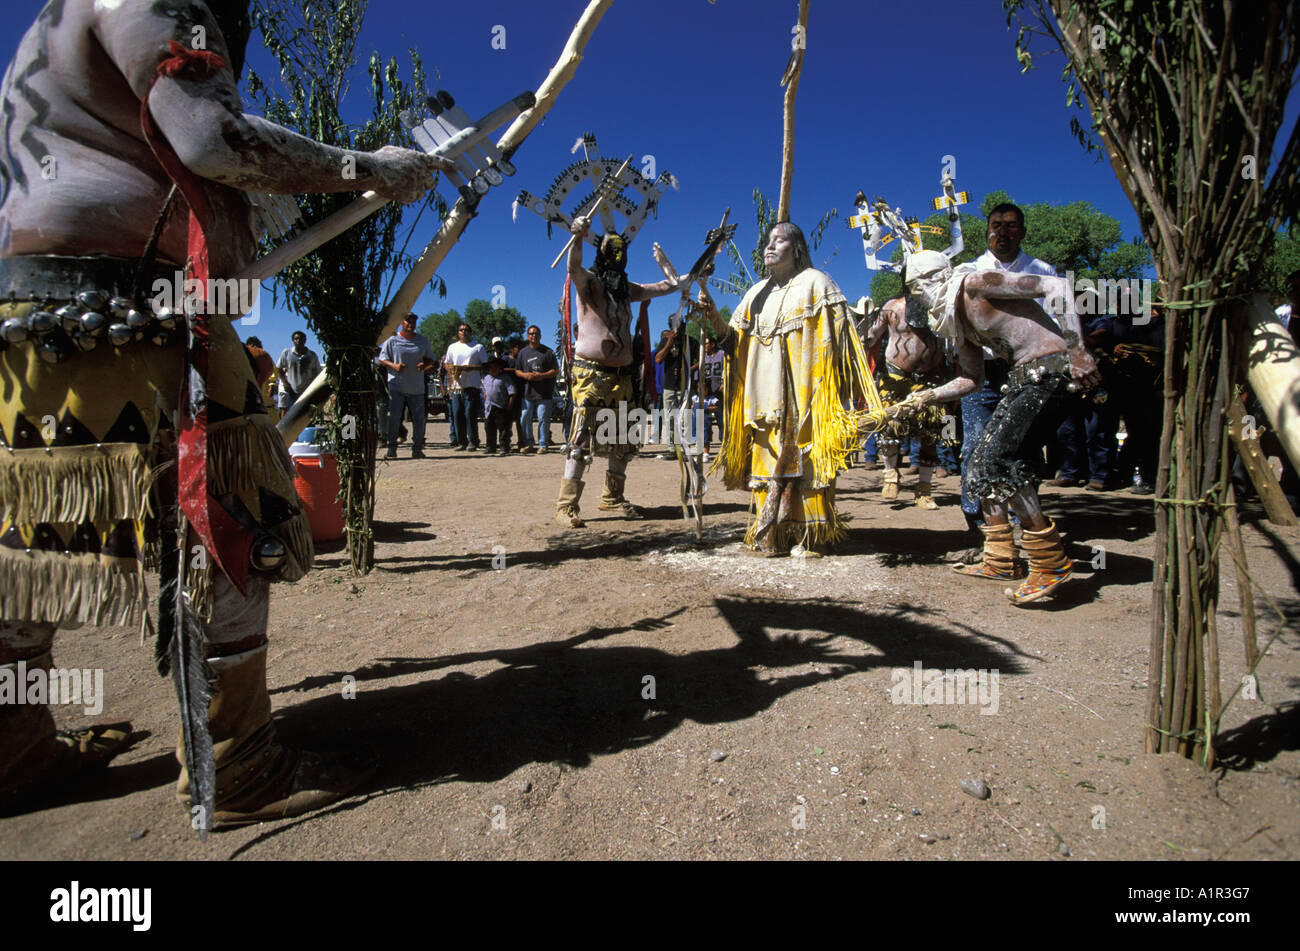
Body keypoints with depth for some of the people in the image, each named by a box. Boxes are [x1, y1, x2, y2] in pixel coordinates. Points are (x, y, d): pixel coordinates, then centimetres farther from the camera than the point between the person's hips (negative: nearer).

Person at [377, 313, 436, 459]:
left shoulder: (423, 340, 11)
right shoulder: (392, 340, 3)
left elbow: (432, 359, 19)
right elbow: (381, 359, 5)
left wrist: (425, 365, -3)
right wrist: (394, 366, -14)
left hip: (417, 387, 3)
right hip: (396, 385, -2)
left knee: (419, 418, 1)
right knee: (394, 417, -6)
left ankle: (417, 448, 11)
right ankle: (392, 448, 2)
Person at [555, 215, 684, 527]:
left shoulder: (626, 288, 18)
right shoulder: (589, 282, -3)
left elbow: (664, 287, 29)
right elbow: (574, 268, -26)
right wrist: (578, 237, -45)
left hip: (622, 376, 7)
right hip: (591, 373, -7)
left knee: (621, 442, 11)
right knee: (582, 440, -13)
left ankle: (612, 498, 24)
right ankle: (566, 506, -12)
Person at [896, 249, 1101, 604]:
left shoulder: (974, 283, -9)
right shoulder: (957, 318, 18)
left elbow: (1058, 286, -14)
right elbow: (972, 379, 22)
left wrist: (1077, 349, -21)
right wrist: (928, 396, 11)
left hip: (1047, 366, -10)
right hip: (1023, 376, 10)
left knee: (994, 458, -18)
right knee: (982, 462, 8)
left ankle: (1050, 562, -13)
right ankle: (1000, 561, 15)